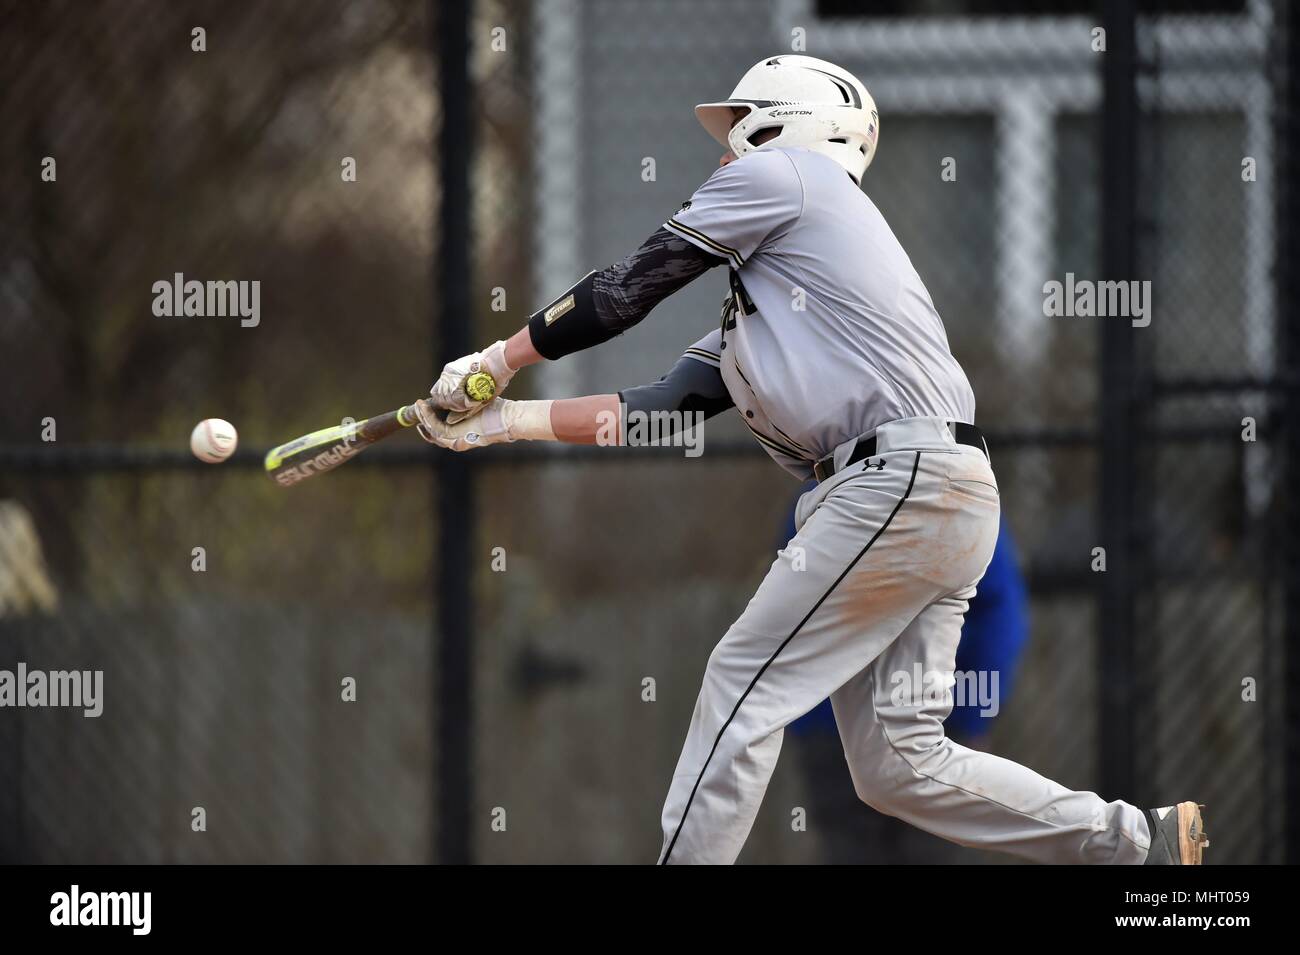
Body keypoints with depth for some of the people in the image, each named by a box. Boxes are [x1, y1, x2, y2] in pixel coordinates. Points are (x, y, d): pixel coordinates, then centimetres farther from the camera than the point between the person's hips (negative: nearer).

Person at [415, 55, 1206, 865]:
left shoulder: (778, 174, 6)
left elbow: (628, 290, 5)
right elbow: (661, 413, 23)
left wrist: (497, 361, 14)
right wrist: (506, 420, 19)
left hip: (900, 479, -9)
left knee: (745, 684, -7)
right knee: (897, 762, 5)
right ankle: (1136, 843, 5)